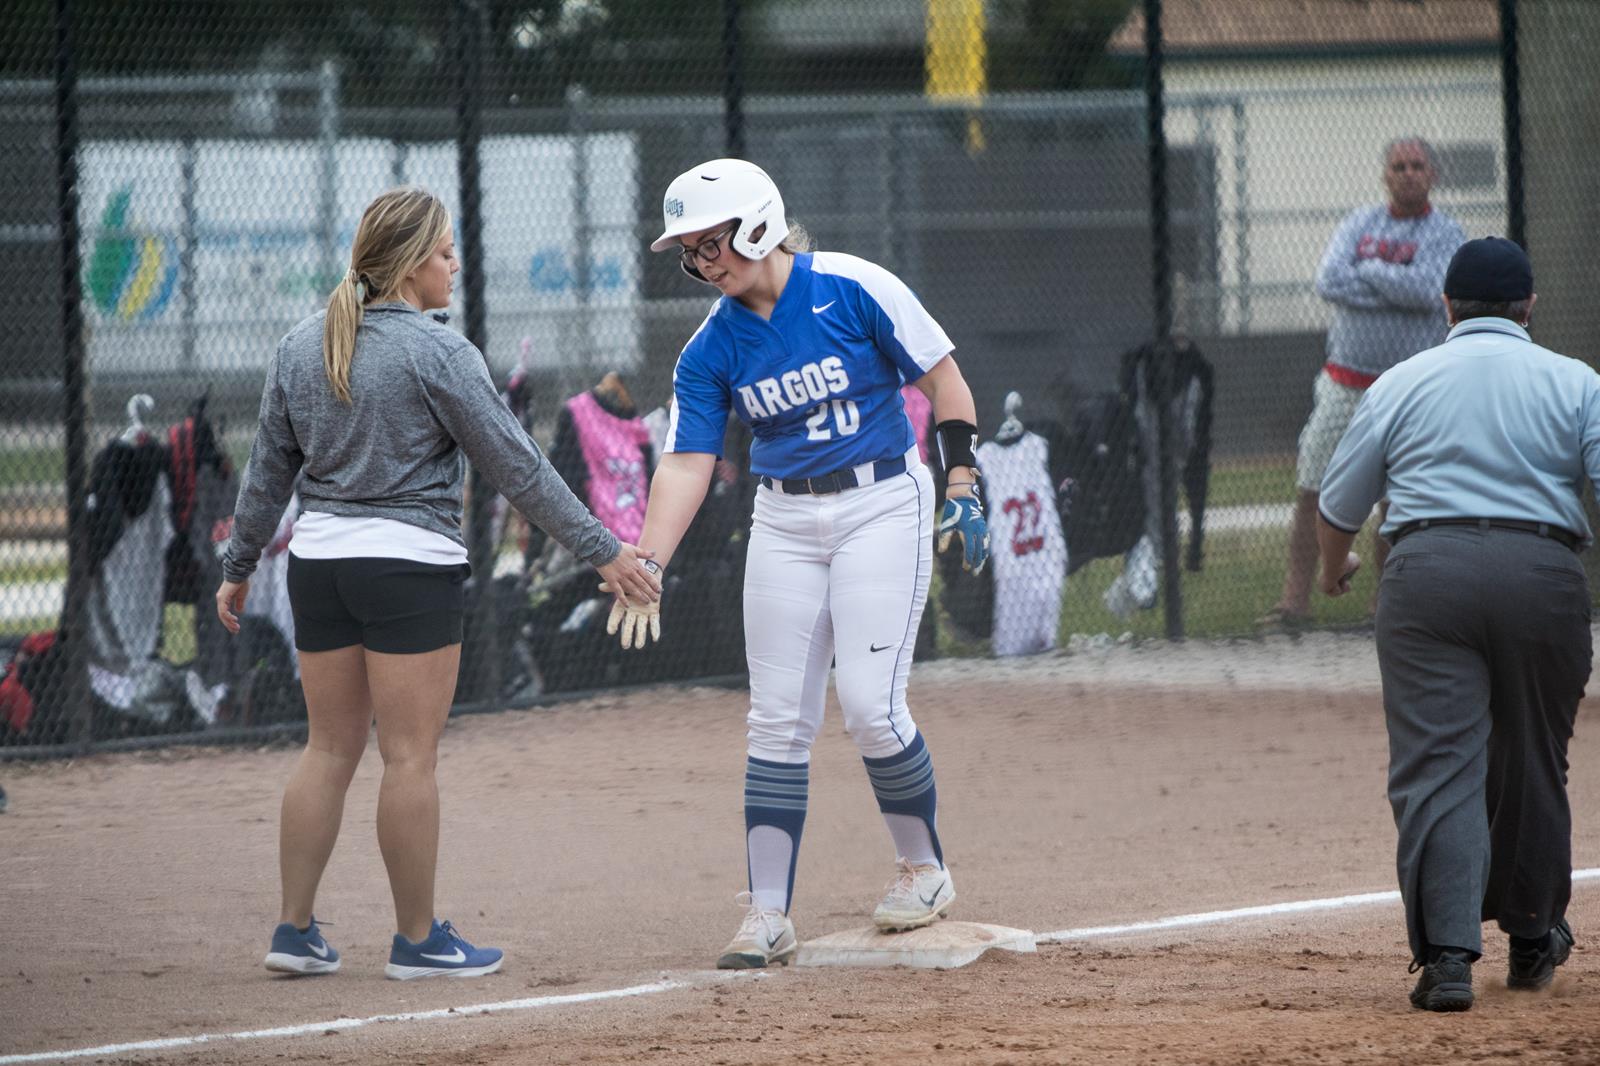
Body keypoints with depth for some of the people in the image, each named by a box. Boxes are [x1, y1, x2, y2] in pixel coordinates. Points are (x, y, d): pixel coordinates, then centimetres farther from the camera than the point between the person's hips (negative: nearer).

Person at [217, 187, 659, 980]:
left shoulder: (301, 347, 7)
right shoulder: (436, 352, -11)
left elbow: (268, 470, 12)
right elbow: (516, 467, -10)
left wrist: (238, 566, 23)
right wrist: (602, 551, -5)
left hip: (318, 559, 6)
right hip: (408, 564, -6)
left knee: (329, 748, 12)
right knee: (410, 757, 0)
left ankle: (294, 930, 11)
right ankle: (417, 939, 5)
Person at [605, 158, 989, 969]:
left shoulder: (853, 289, -13)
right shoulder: (712, 349, -1)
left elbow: (943, 380, -5)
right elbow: (687, 461, -6)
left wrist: (962, 484, -12)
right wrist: (646, 564, -18)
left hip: (882, 505, -4)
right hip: (784, 521, 4)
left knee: (870, 705, -12)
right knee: (778, 719, 0)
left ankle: (923, 866, 11)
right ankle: (767, 915, 2)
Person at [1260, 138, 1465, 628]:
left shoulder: (1445, 234, 0)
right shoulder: (1360, 223, 8)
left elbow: (1429, 292, -19)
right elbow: (1328, 282, -9)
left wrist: (1368, 270, -10)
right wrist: (1399, 290, -13)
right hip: (1345, 382, 3)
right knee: (1311, 496, 1)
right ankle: (1294, 601, 4)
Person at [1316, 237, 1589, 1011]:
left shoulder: (1401, 383, 12)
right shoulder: (1574, 383, 9)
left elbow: (1338, 506, 19)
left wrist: (1334, 568, 38)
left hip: (1428, 570, -1)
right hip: (1543, 573, 1)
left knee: (1437, 765, -5)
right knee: (1531, 764, 16)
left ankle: (1447, 952, -19)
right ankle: (1531, 940, 31)